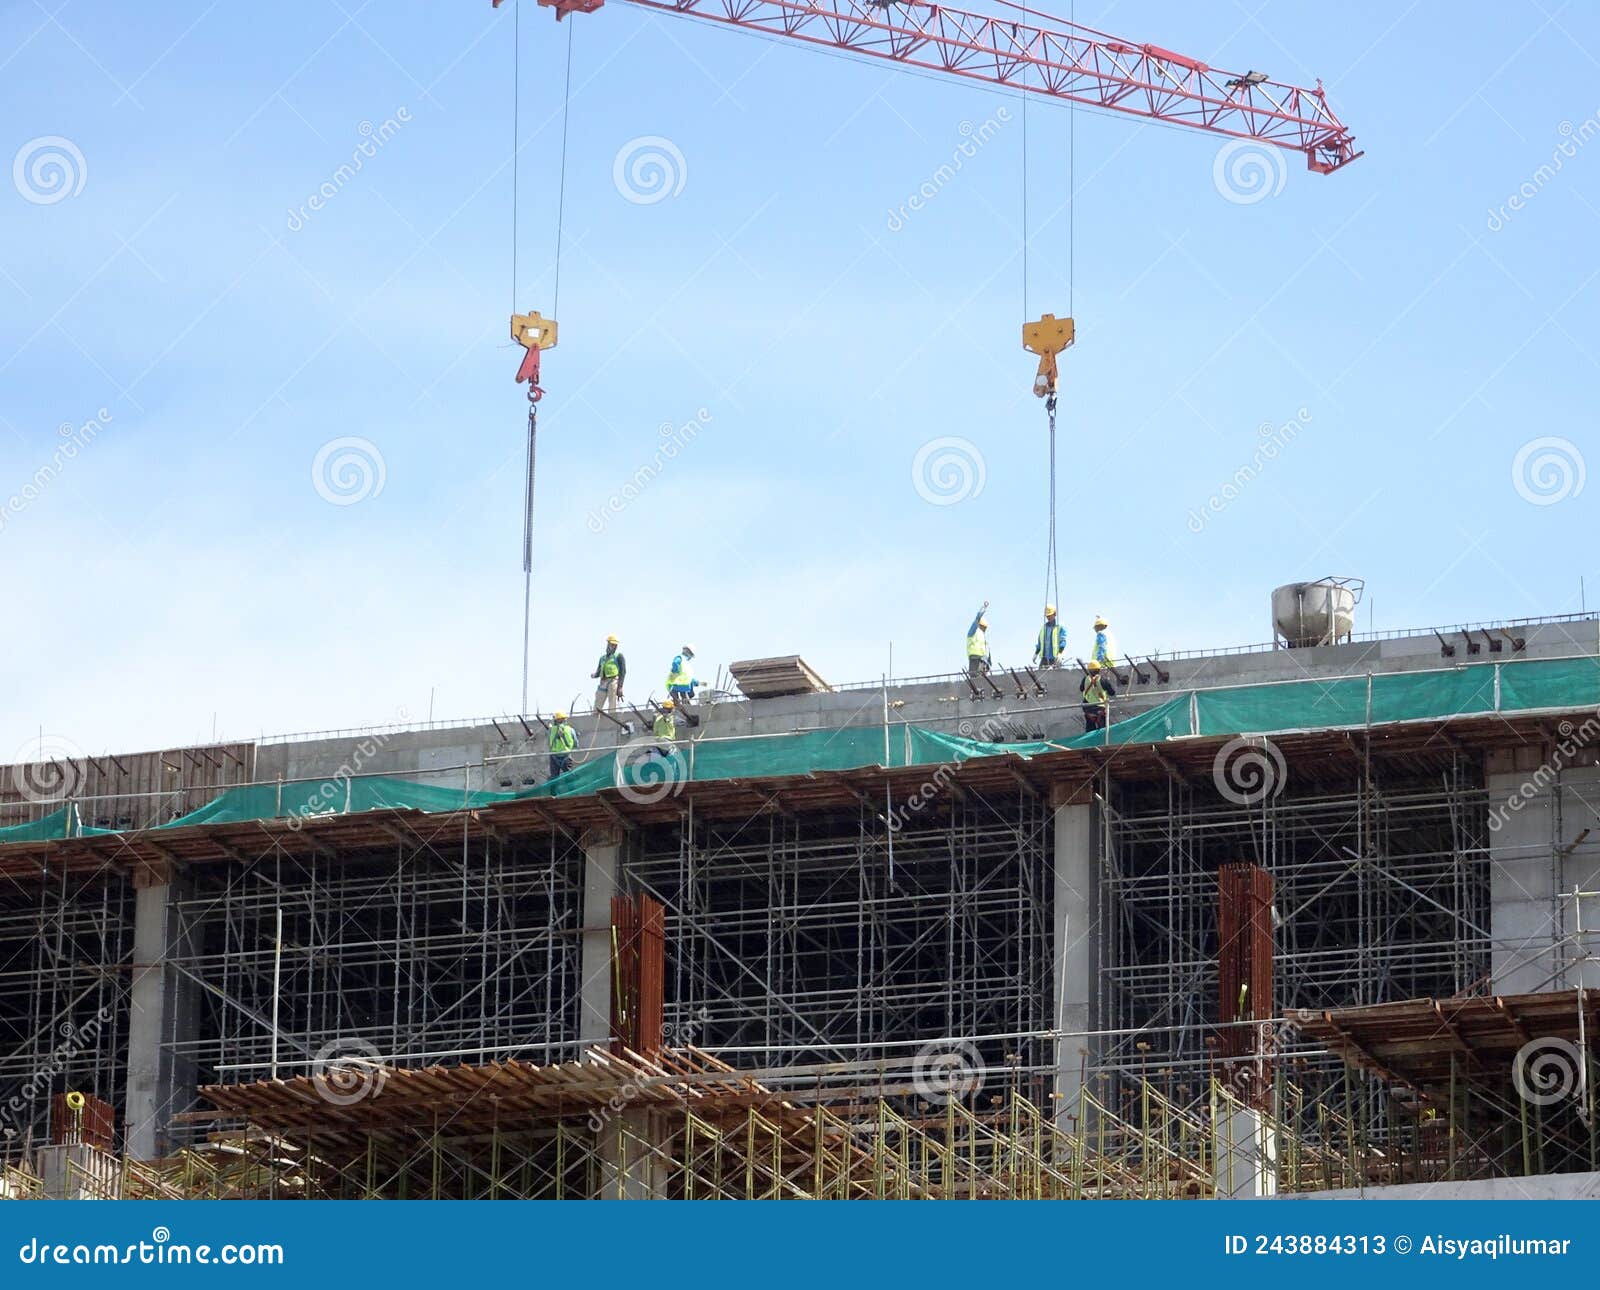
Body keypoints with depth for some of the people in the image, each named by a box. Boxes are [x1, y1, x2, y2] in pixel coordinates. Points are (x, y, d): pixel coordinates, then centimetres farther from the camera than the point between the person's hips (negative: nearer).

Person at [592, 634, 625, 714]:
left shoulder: (618, 656, 8)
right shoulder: (602, 658, 24)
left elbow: (623, 671, -2)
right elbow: (598, 673, 25)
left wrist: (620, 686, -12)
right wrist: (594, 675, -1)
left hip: (613, 681, -6)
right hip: (603, 683, 6)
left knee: (612, 707, -13)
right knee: (597, 708, 0)